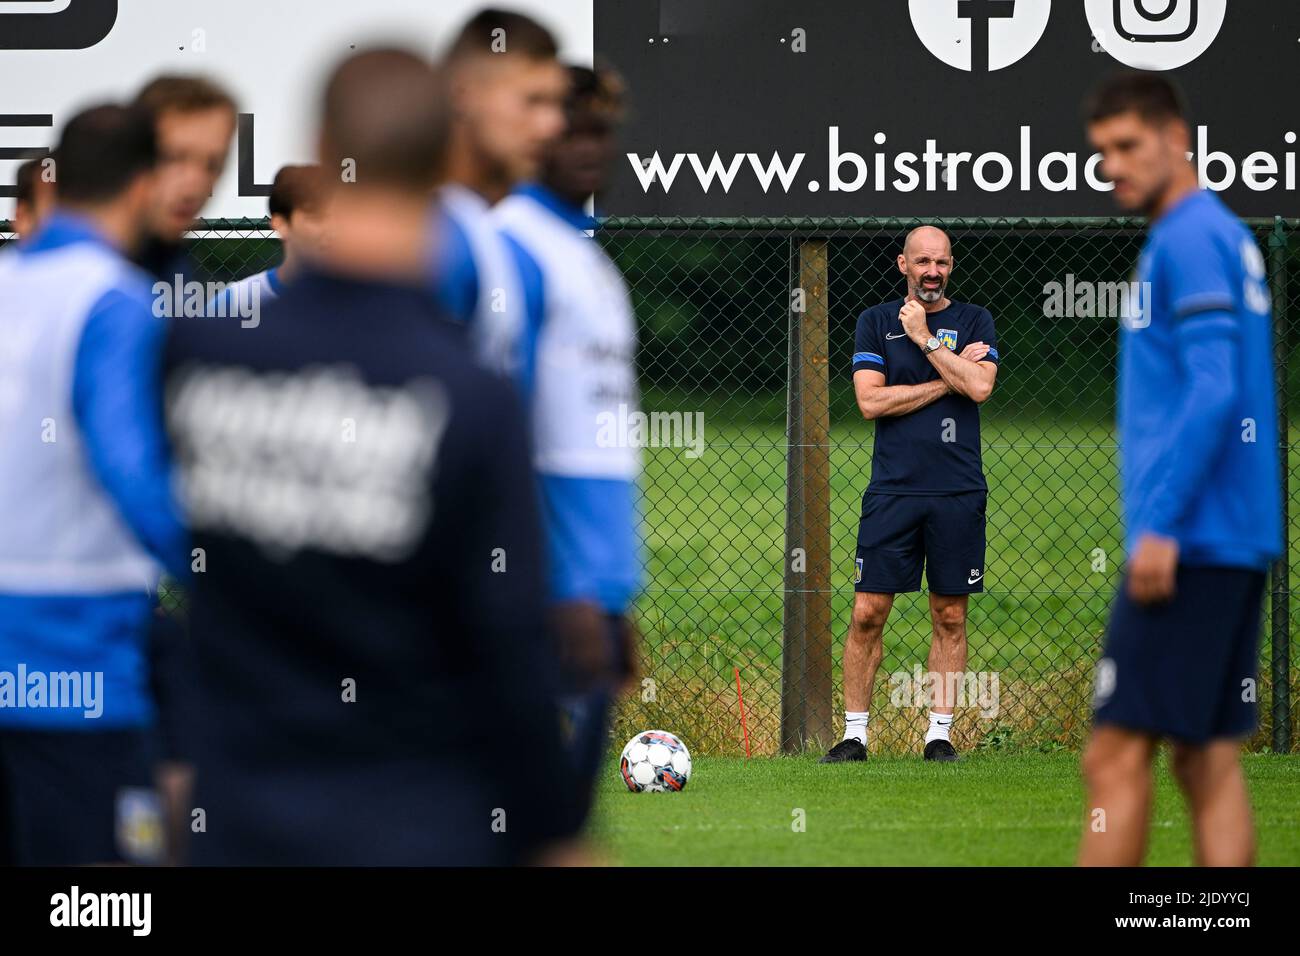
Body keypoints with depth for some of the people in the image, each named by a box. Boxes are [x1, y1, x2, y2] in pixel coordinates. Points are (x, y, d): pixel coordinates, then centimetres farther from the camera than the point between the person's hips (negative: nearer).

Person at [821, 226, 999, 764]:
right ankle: (854, 734, 2)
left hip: (958, 491, 0)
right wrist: (948, 376, -6)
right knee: (868, 613, -5)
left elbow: (980, 387, -9)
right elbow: (871, 400, -4)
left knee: (950, 616, 3)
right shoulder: (875, 322, 8)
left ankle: (939, 733, 9)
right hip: (892, 490, 0)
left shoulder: (974, 321, 8)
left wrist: (925, 338, -6)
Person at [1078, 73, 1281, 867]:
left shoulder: (1190, 240, -11)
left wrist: (1161, 524, -22)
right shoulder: (1228, 238, 18)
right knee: (1211, 763, 7)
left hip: (1187, 543, -10)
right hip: (1239, 547, 10)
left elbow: (1212, 391, -20)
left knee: (1116, 758, -8)